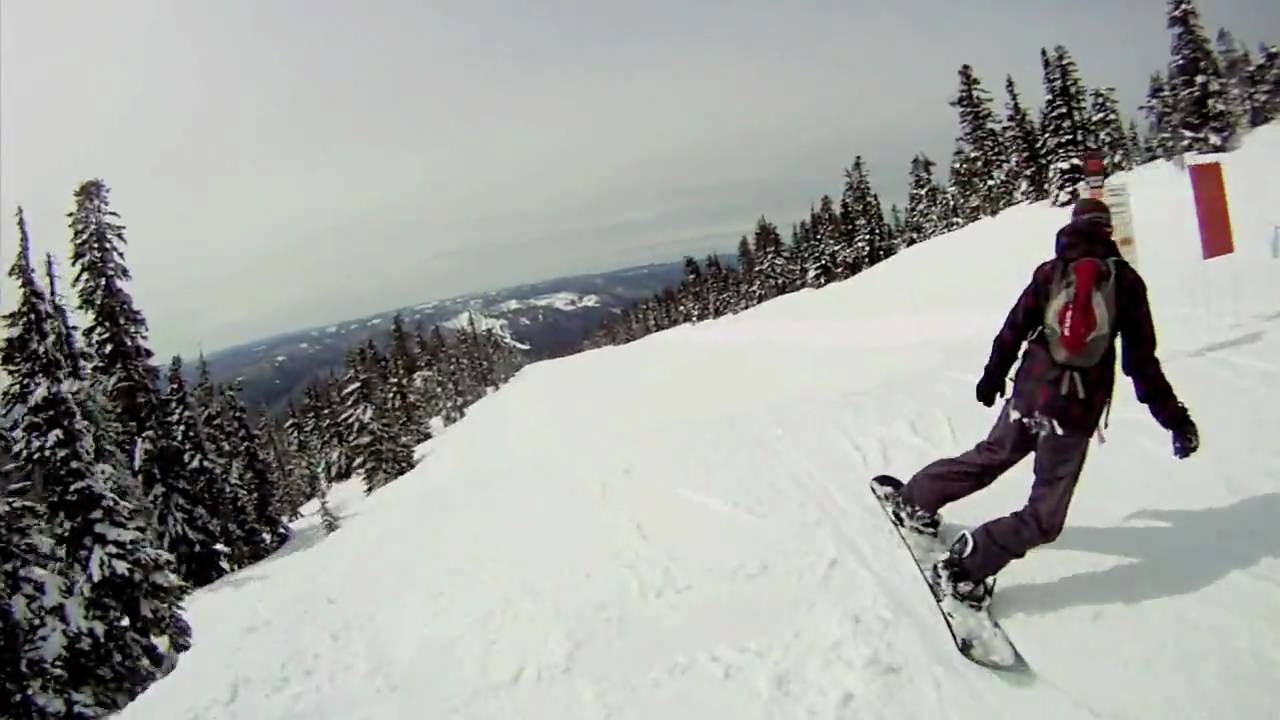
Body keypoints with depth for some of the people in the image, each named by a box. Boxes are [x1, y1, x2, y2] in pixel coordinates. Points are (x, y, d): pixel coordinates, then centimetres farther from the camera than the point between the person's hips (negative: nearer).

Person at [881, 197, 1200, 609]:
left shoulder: (1049, 272, 4)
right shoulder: (1126, 281, -1)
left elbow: (1013, 330, 8)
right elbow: (1141, 361, -2)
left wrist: (993, 377, 23)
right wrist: (1174, 418, 5)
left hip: (1028, 395, 3)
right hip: (1076, 414, -3)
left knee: (988, 458, 28)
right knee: (1043, 518, 5)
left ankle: (914, 500, 32)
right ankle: (966, 565, -10)